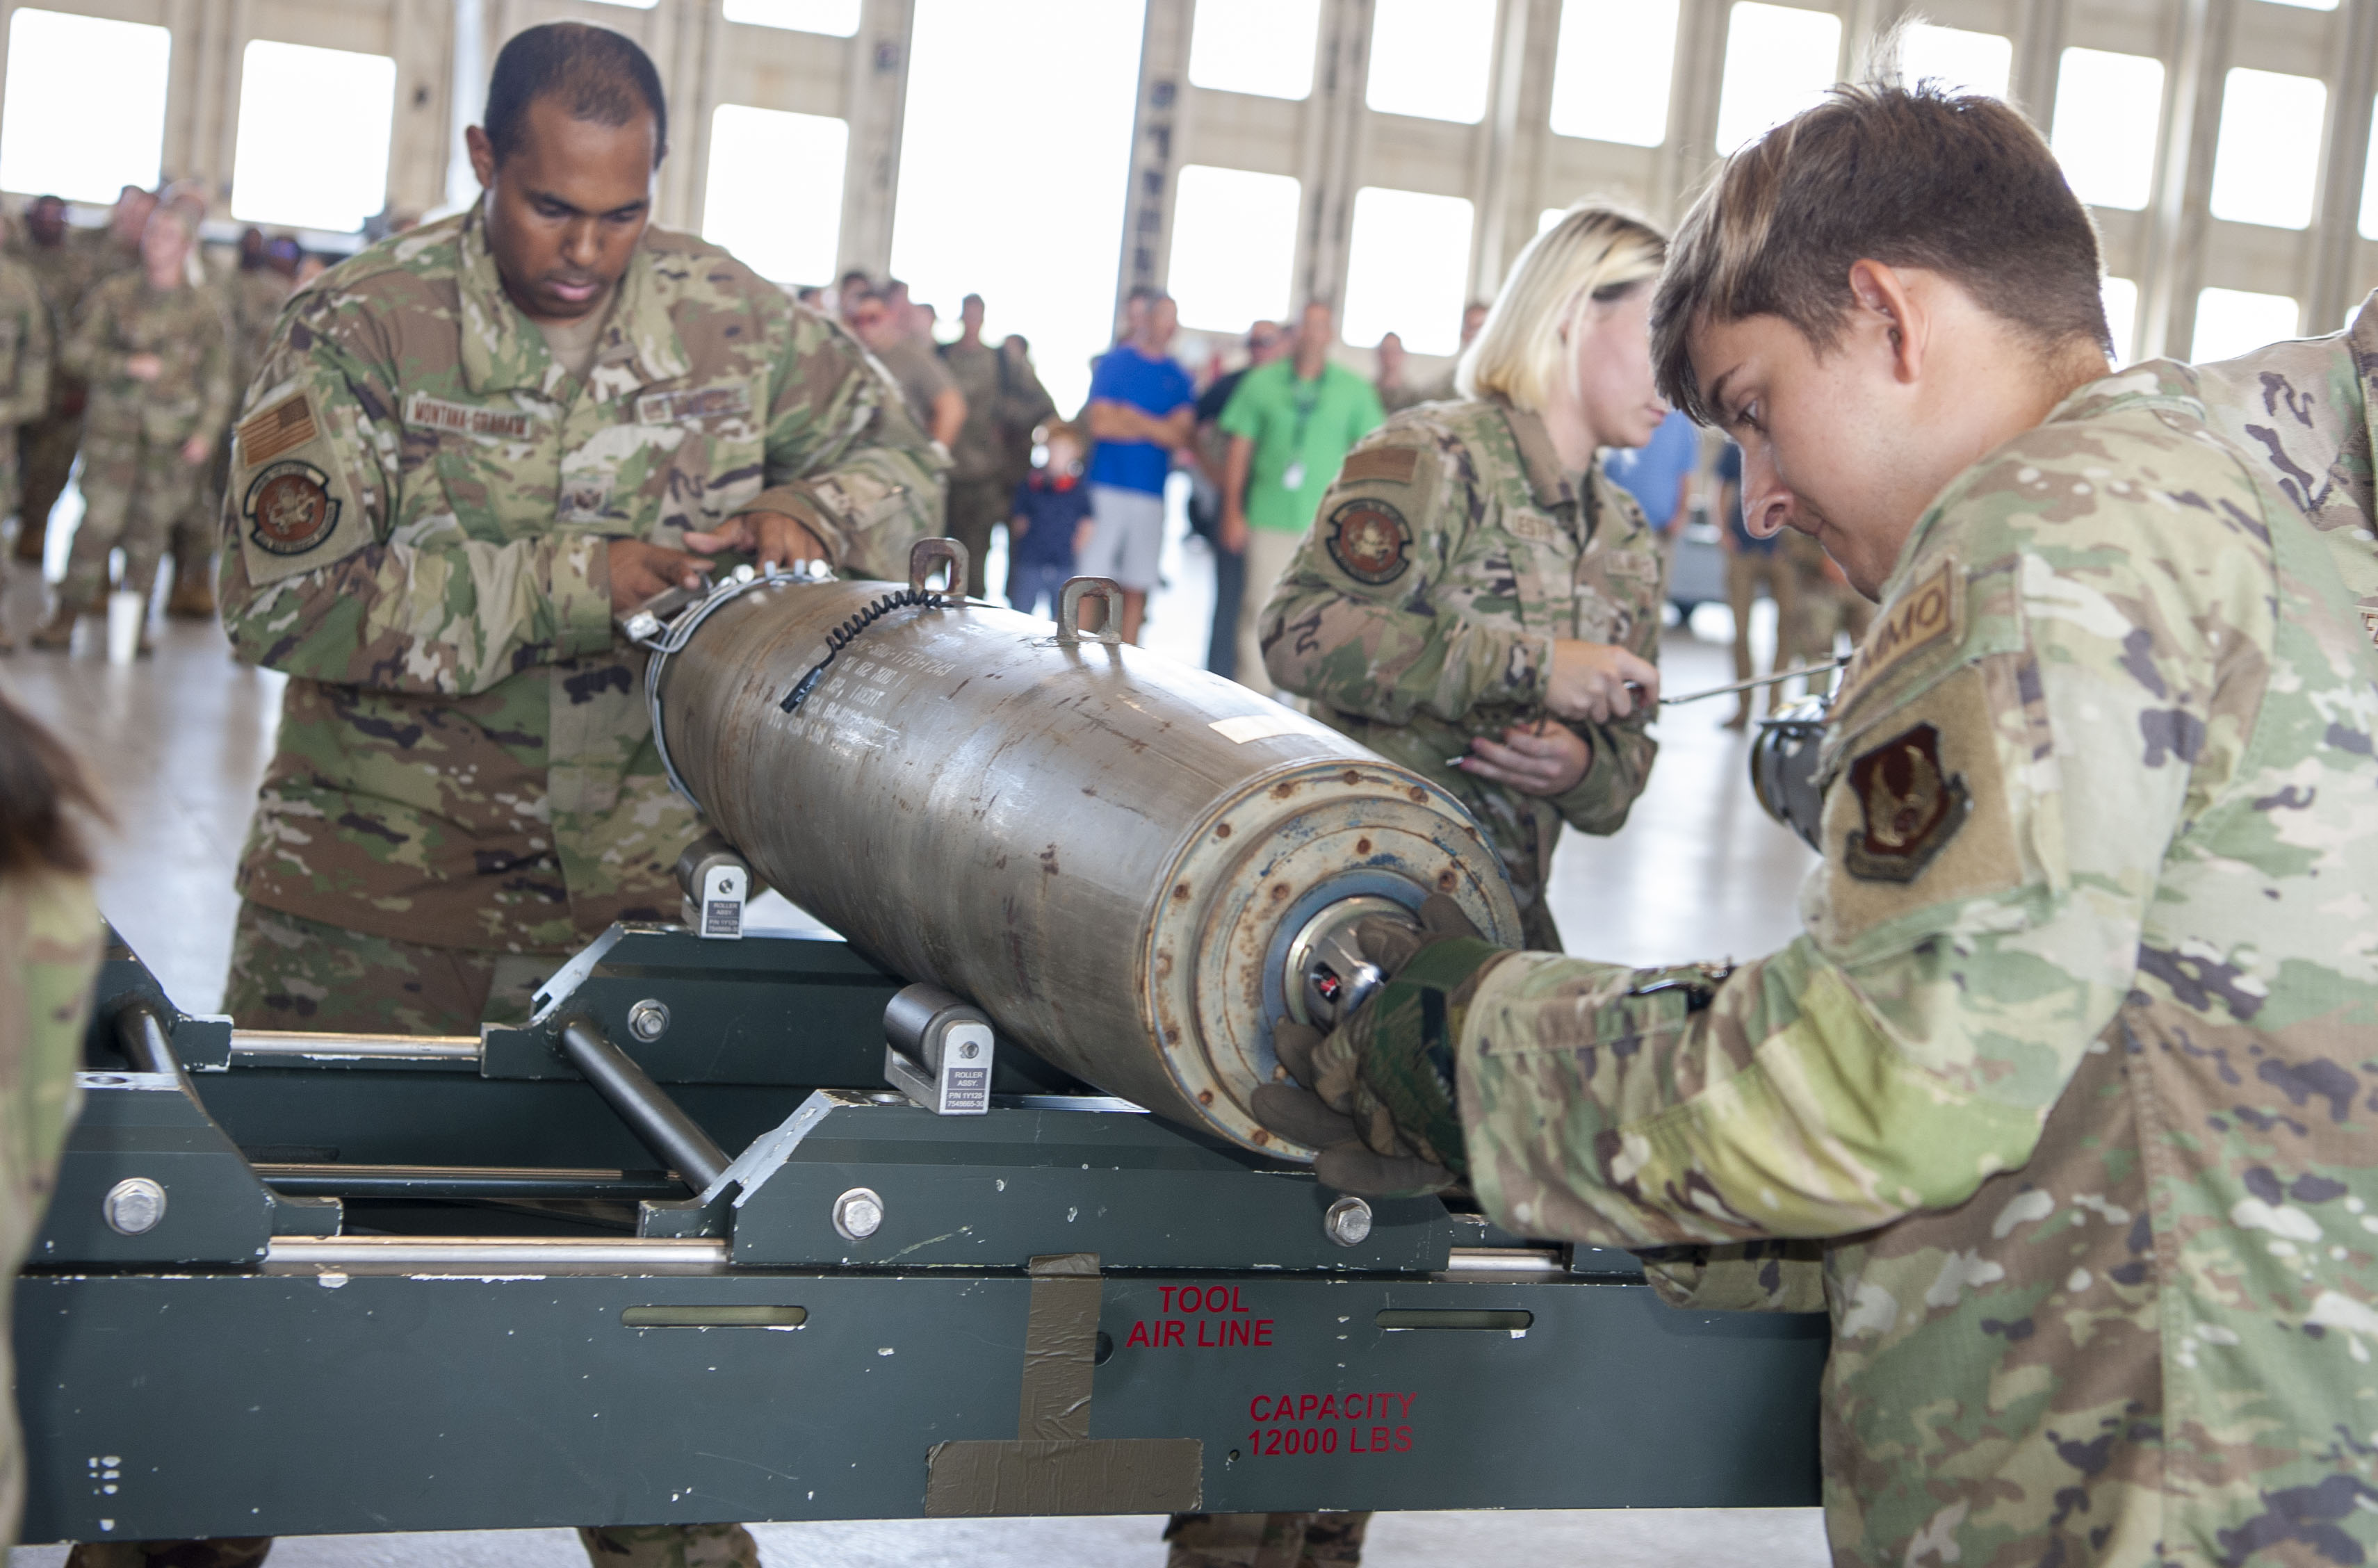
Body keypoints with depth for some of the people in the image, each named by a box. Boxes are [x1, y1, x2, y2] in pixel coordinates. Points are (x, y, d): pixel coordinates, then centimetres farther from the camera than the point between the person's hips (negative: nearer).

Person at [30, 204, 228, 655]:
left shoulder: (203, 309, 7)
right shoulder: (115, 293, 6)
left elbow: (218, 379, 8)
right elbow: (76, 350, 3)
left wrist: (206, 433, -3)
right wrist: (128, 365, -11)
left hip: (173, 432, 1)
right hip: (114, 420, -1)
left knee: (150, 525, 2)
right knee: (100, 517, -7)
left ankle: (135, 618, 12)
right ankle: (68, 613, 0)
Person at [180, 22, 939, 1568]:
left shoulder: (733, 318, -1)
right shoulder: (363, 329, -10)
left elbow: (900, 461, 12)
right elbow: (285, 599, -19)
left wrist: (805, 512, -12)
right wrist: (569, 584, -25)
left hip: (626, 877, 2)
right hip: (376, 870, -2)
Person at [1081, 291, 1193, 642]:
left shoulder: (1178, 376, 12)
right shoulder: (1113, 361, 3)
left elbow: (1181, 438, 1)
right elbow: (1100, 423, -7)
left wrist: (1134, 419, -9)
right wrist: (1159, 428, -2)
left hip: (1152, 493, 3)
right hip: (1108, 483, -3)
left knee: (1137, 587, 4)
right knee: (1093, 580, -5)